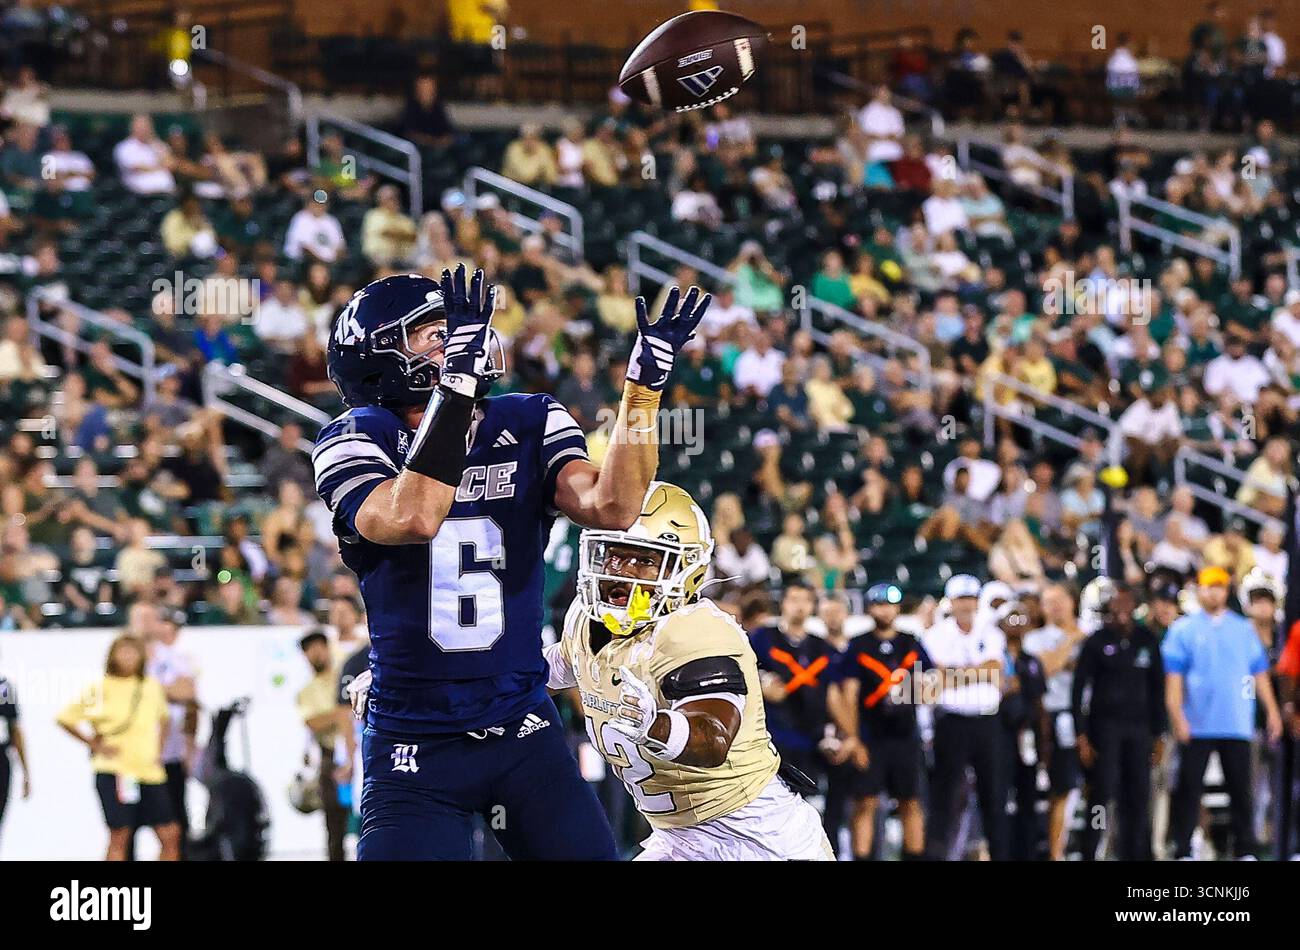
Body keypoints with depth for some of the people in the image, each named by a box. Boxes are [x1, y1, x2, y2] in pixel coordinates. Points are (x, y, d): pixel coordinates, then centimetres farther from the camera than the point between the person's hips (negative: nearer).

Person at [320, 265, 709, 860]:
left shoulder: (530, 426, 4)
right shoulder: (356, 442, -7)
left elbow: (610, 508, -14)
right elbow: (413, 519, -29)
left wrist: (645, 383, -20)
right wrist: (455, 384, -33)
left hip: (524, 733, 3)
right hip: (415, 744, -3)